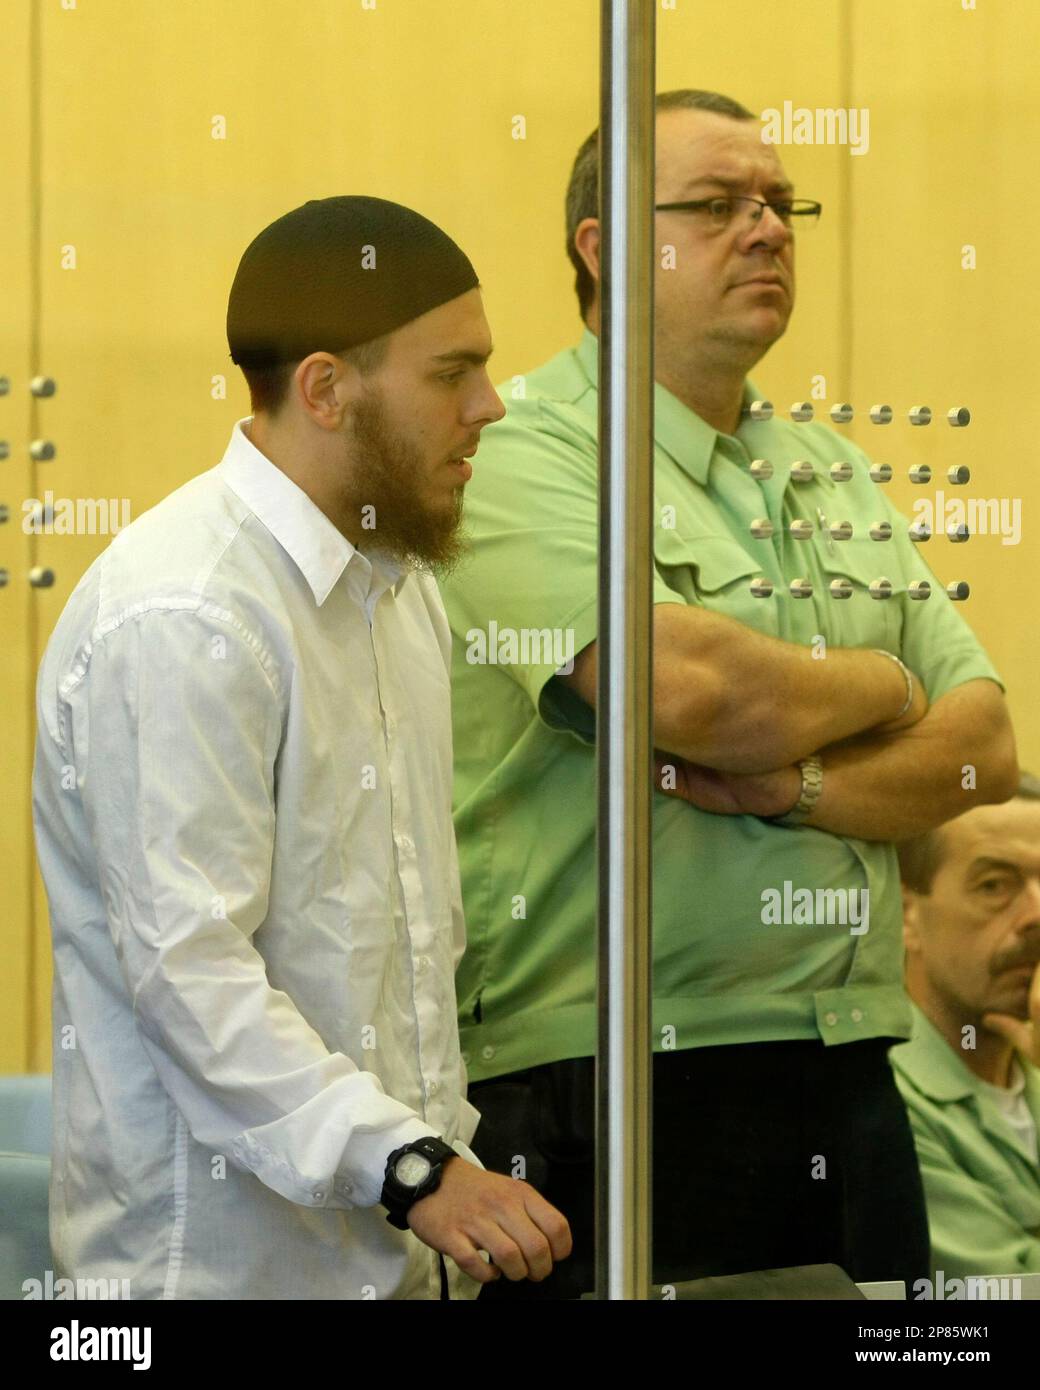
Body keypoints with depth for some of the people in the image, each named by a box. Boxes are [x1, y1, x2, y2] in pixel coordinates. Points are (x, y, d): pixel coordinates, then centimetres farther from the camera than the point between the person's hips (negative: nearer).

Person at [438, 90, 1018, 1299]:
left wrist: (798, 785, -11)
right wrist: (879, 691, 0)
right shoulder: (527, 450, -6)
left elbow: (983, 744, 9)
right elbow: (692, 693, -21)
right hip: (604, 1096, -7)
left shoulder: (834, 473, 17)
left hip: (844, 1093, 7)